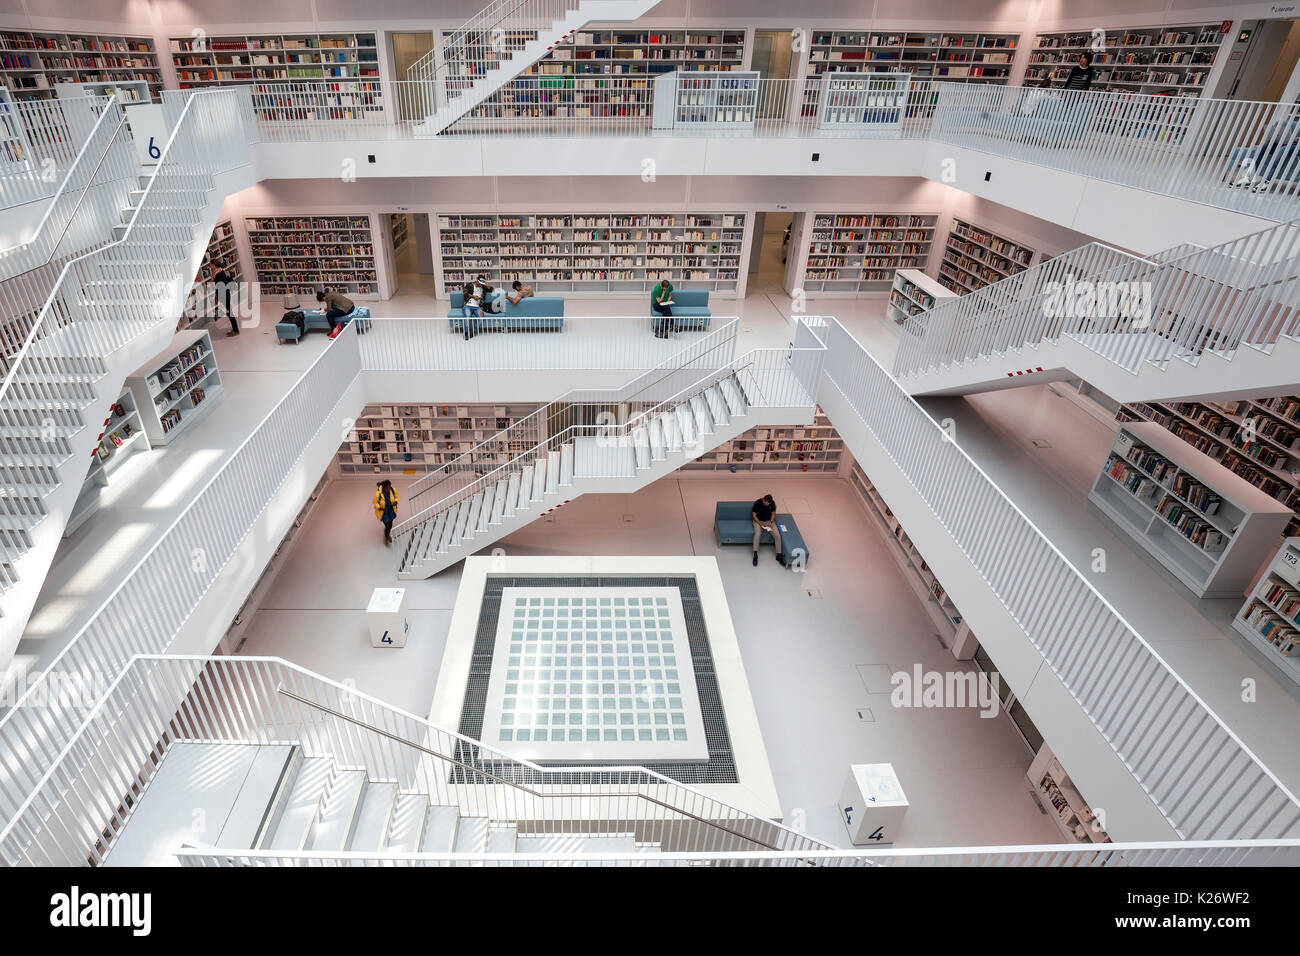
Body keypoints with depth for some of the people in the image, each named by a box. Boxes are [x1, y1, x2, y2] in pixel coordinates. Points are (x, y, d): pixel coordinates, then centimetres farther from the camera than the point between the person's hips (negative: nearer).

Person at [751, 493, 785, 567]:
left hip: (769, 521, 3)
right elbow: (754, 515, -10)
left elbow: (773, 513, 4)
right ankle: (755, 555, -29)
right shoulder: (757, 503, -18)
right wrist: (760, 524, -21)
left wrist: (771, 521, -13)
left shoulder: (772, 503, -9)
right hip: (758, 521, -3)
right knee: (757, 534, -33)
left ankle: (779, 555, -13)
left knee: (777, 535, -20)